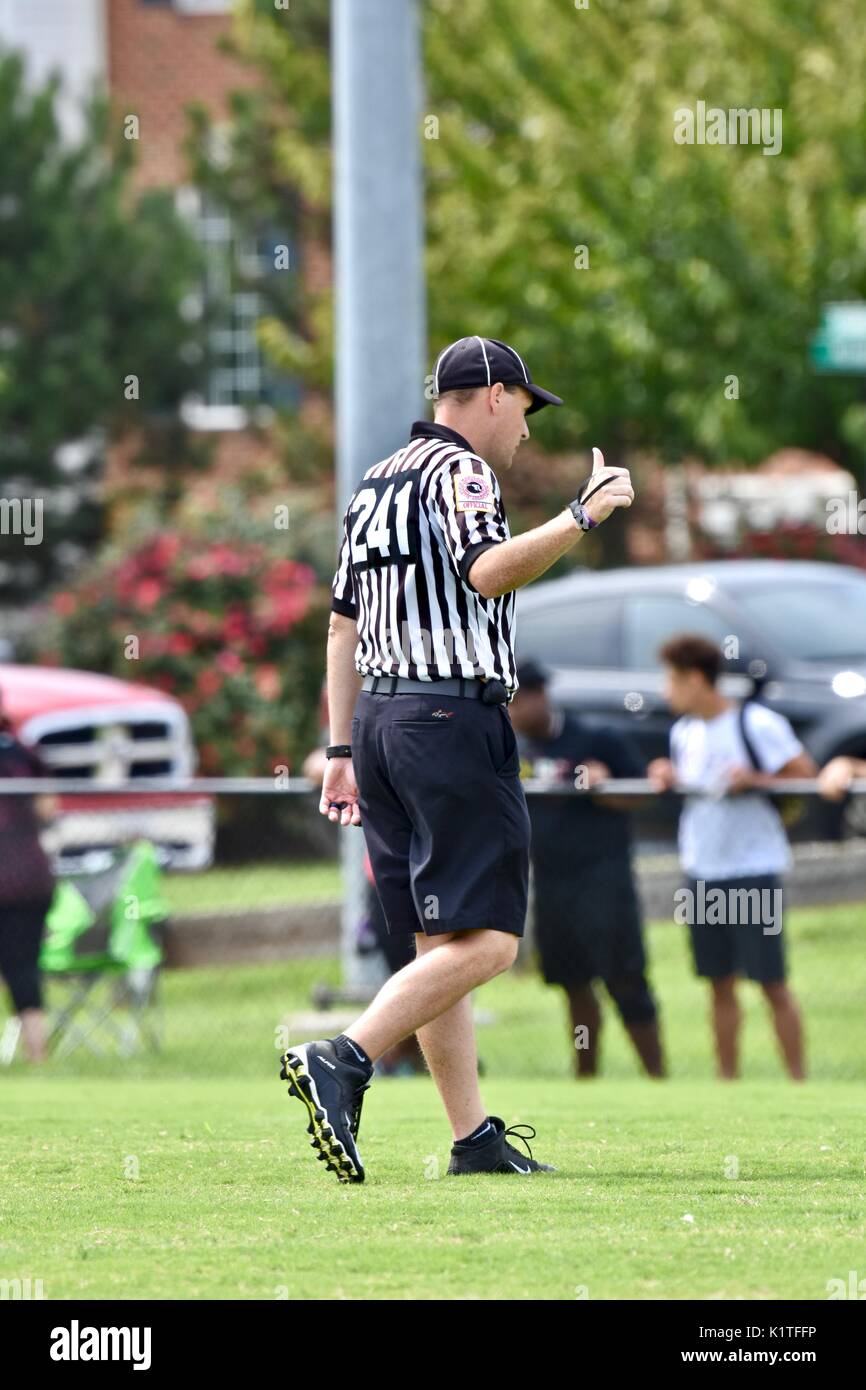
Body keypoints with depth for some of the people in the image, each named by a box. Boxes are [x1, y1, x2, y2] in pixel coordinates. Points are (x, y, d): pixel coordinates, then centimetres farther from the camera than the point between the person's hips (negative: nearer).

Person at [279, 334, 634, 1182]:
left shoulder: (374, 484, 21)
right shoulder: (459, 469, -5)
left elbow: (343, 626, 21)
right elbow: (489, 570, -23)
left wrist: (342, 751, 22)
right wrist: (582, 517, -20)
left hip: (379, 719, 9)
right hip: (453, 717, -9)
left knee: (439, 943, 9)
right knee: (486, 942, -11)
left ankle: (474, 1138, 6)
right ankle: (341, 1062, -24)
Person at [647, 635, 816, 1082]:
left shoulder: (758, 723, -10)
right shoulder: (684, 733, 10)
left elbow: (805, 775, -9)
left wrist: (754, 780, -21)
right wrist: (667, 776, 2)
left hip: (753, 870, -6)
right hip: (701, 872, 6)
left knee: (772, 984, -3)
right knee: (720, 986, 9)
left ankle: (799, 1081, 3)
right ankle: (727, 1082, 13)